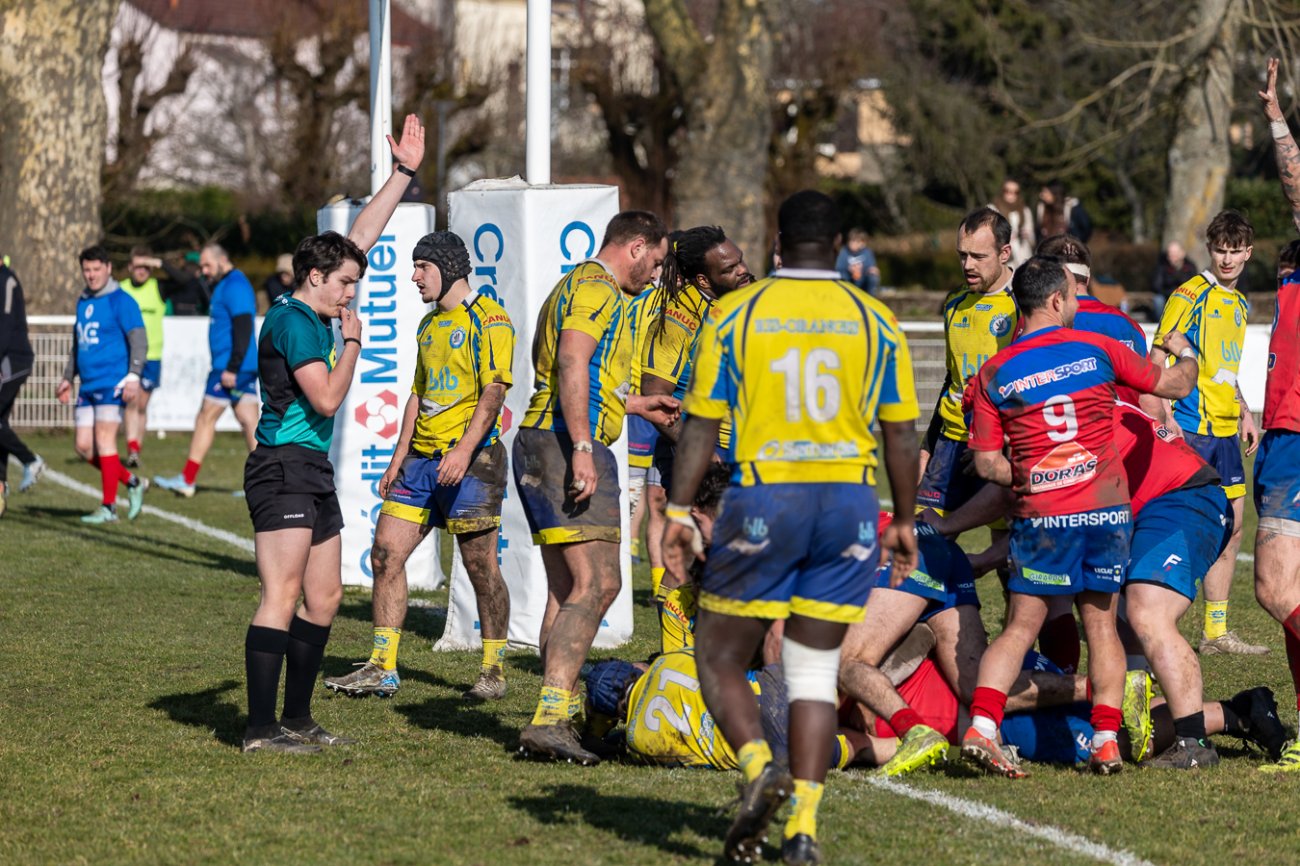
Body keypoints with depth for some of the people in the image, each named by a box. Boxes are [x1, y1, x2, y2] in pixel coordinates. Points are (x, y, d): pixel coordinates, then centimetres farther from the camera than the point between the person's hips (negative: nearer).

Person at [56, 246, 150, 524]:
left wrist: (133, 376, -23)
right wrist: (68, 378, 26)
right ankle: (132, 483, 18)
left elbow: (139, 341, -13)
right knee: (84, 447, 3)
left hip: (112, 384, -8)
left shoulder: (120, 301, -7)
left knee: (104, 441, -9)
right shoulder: (83, 302, 17)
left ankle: (109, 508, -4)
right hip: (88, 387, 8)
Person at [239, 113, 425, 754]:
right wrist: (352, 342, -3)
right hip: (285, 466, -10)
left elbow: (362, 234, 22)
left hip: (314, 472, 10)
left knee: (324, 596, 11)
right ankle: (261, 729, -15)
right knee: (282, 597, -13)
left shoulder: (315, 314, 14)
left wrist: (404, 172, 23)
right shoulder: (292, 320, -12)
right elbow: (327, 398, -16)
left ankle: (297, 719, 17)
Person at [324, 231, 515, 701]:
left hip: (471, 459, -8)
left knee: (481, 568, -3)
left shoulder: (487, 319, -7)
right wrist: (398, 459, 18)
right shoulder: (429, 325, 19)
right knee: (385, 554, 1)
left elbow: (493, 391, -16)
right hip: (421, 459, 8)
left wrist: (464, 449, -26)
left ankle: (494, 672, 9)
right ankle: (382, 668, 5)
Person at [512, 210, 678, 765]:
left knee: (566, 590, 11)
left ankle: (560, 713, 12)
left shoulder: (576, 286, 26)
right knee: (597, 584, -16)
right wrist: (582, 448, -28)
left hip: (543, 443, 11)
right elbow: (571, 365, -22)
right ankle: (550, 717, -24)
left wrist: (634, 404, 44)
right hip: (567, 446, -11)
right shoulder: (597, 289, -7)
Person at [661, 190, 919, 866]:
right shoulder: (875, 321, 5)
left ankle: (758, 764, -17)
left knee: (719, 660, 9)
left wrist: (678, 512, 1)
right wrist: (904, 522, 15)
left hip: (761, 503, -2)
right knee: (815, 674, 9)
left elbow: (701, 424, -2)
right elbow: (902, 435, 5)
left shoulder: (734, 314, 1)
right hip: (848, 505, 2)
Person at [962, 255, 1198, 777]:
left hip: (1041, 517, 0)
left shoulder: (993, 375, 0)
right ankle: (1106, 740, 4)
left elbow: (987, 464, 0)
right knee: (1101, 626, 11)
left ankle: (981, 727, -11)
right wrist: (1184, 352, 34)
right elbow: (1175, 385, 12)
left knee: (1019, 628, 5)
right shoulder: (1097, 350, 0)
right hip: (1109, 510, 0)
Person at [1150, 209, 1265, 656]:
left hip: (1225, 430, 8)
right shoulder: (1190, 296, -8)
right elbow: (1156, 360, -12)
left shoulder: (1239, 304, 16)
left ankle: (1216, 631, 18)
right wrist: (1166, 418, -21)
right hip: (1190, 428, -8)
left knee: (1230, 529, 10)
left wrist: (1244, 413, 17)